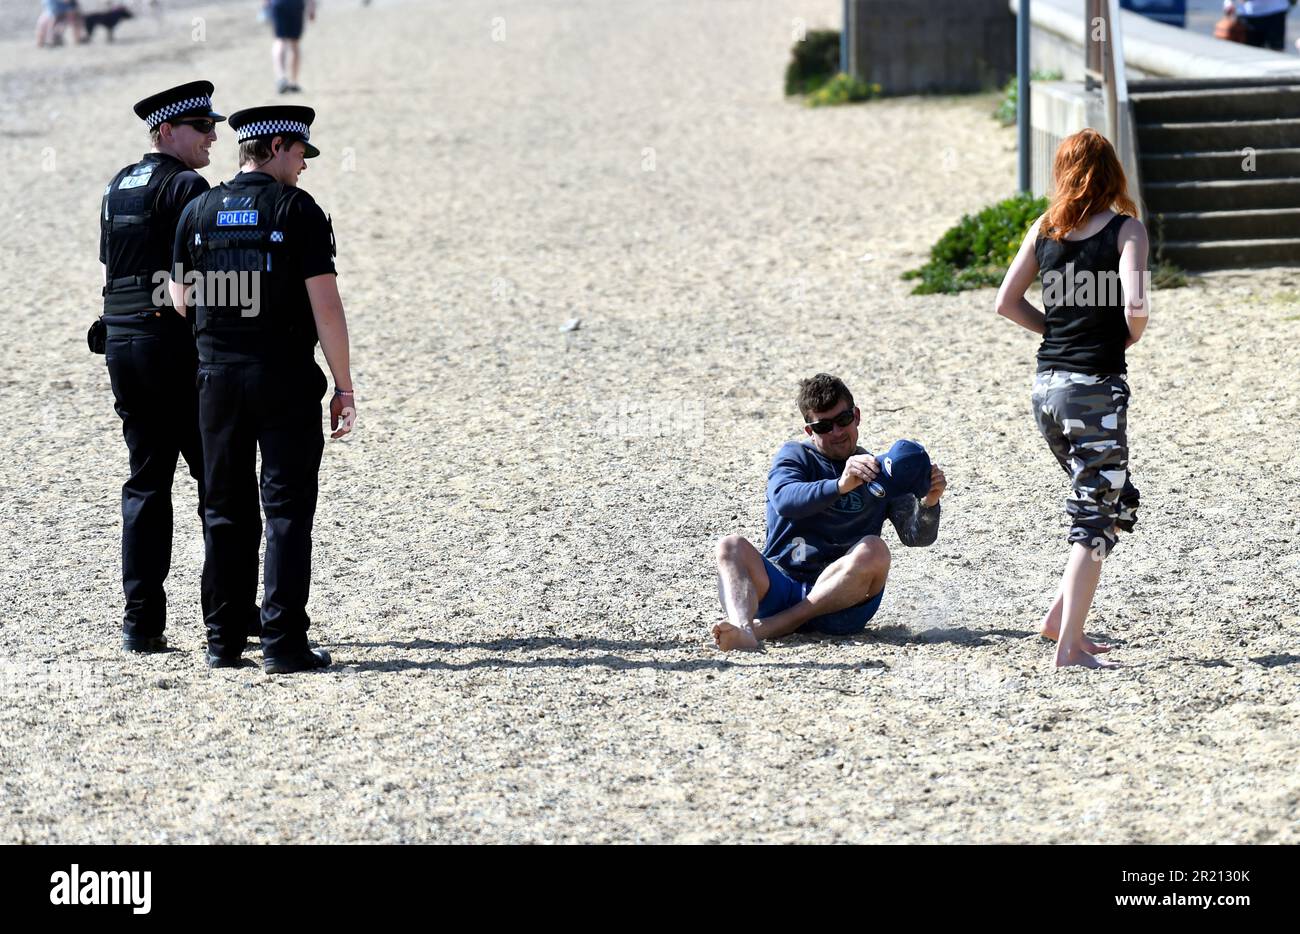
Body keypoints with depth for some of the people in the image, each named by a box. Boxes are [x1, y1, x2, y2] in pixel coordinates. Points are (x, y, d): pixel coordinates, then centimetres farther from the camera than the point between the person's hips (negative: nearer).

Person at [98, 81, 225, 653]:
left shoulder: (117, 189, 15)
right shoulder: (185, 188, -11)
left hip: (121, 341, 8)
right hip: (175, 342, -8)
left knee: (146, 480, 8)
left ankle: (141, 621, 3)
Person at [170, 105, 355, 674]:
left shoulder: (198, 212, 6)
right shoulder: (298, 210, -8)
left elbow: (180, 303, 12)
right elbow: (325, 305, -12)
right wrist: (344, 387, -6)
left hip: (218, 377, 4)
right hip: (285, 379, -4)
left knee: (227, 513, 11)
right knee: (287, 510, 0)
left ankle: (223, 640, 12)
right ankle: (283, 643, -4)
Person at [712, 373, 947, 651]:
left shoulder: (882, 473, 15)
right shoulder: (795, 456, 10)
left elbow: (916, 536, 3)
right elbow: (784, 500, -14)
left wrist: (929, 503, -19)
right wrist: (840, 486, -31)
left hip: (839, 600, 0)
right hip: (780, 584, 0)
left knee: (874, 550, -28)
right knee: (732, 546, -25)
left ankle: (768, 627, -34)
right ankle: (743, 633, -56)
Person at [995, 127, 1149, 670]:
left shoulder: (1045, 230, 6)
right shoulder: (1126, 229, -10)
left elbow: (1007, 302, 8)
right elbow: (1134, 307, -21)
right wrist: (1129, 339, 0)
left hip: (1047, 385, 6)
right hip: (1096, 386, -6)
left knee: (1105, 500, 23)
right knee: (1097, 518, 0)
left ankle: (1062, 616, 19)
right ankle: (1070, 645, -4)